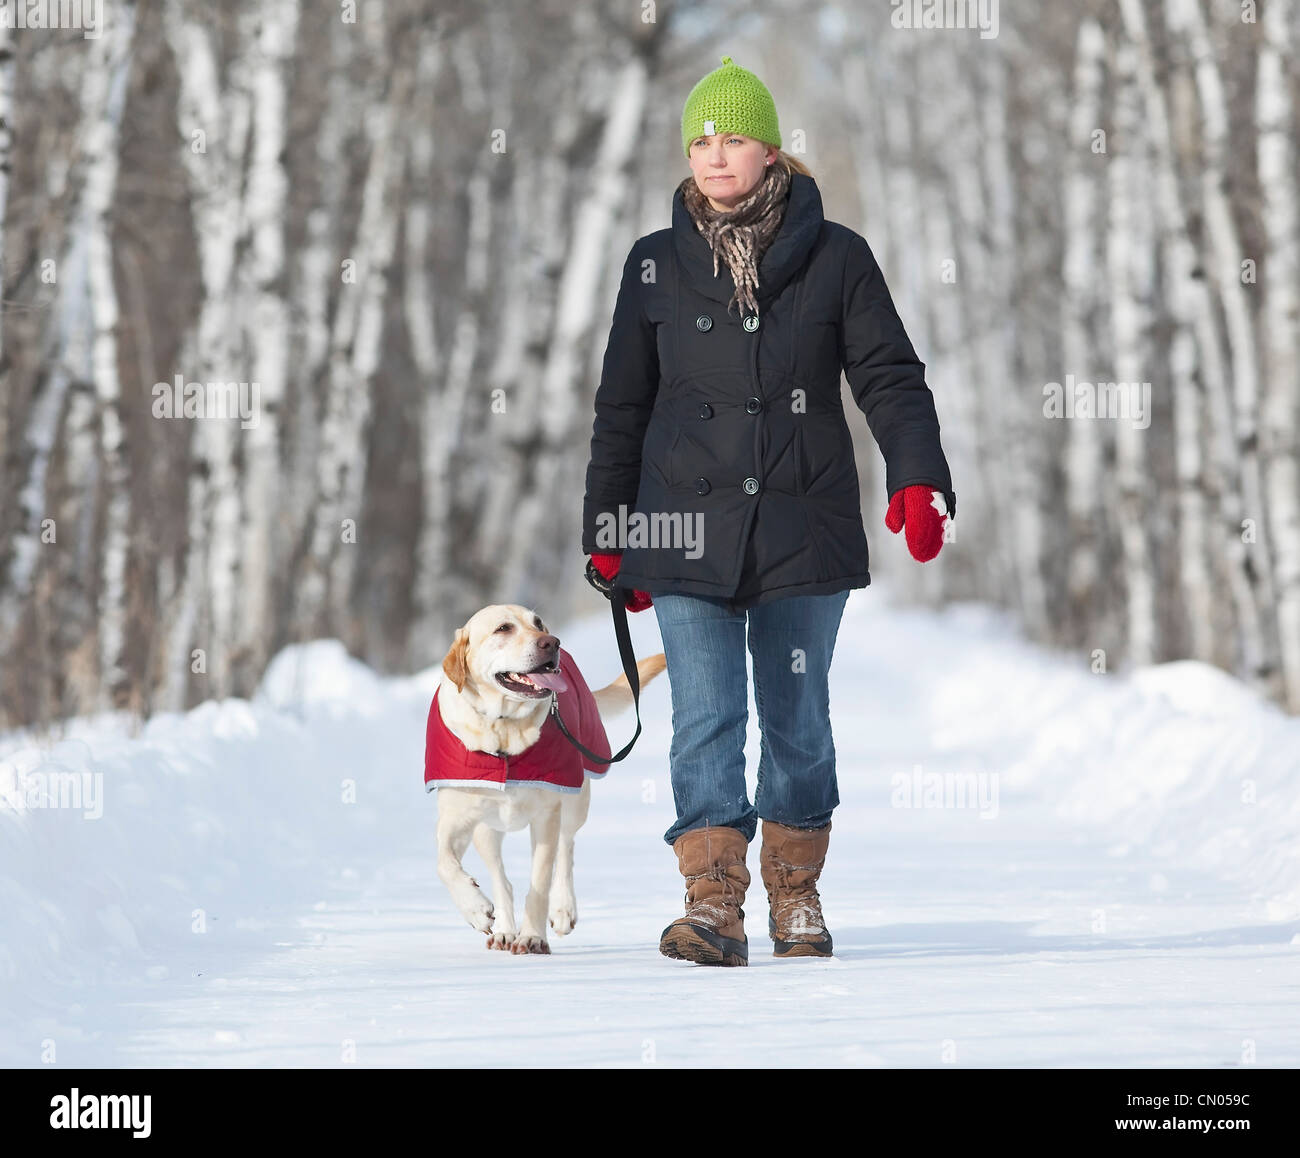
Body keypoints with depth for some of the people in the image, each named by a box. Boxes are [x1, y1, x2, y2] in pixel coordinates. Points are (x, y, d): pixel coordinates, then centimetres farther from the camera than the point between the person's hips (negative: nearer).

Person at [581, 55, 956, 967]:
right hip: (689, 530, 0)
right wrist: (608, 536, 12)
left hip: (804, 530, 0)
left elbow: (890, 378, 0)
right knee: (706, 720, -8)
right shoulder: (657, 266, 7)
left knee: (798, 720, 8)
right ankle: (714, 908, -12)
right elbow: (623, 406, 13)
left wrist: (918, 480, -16)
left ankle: (798, 896, 22)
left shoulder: (835, 258, 2)